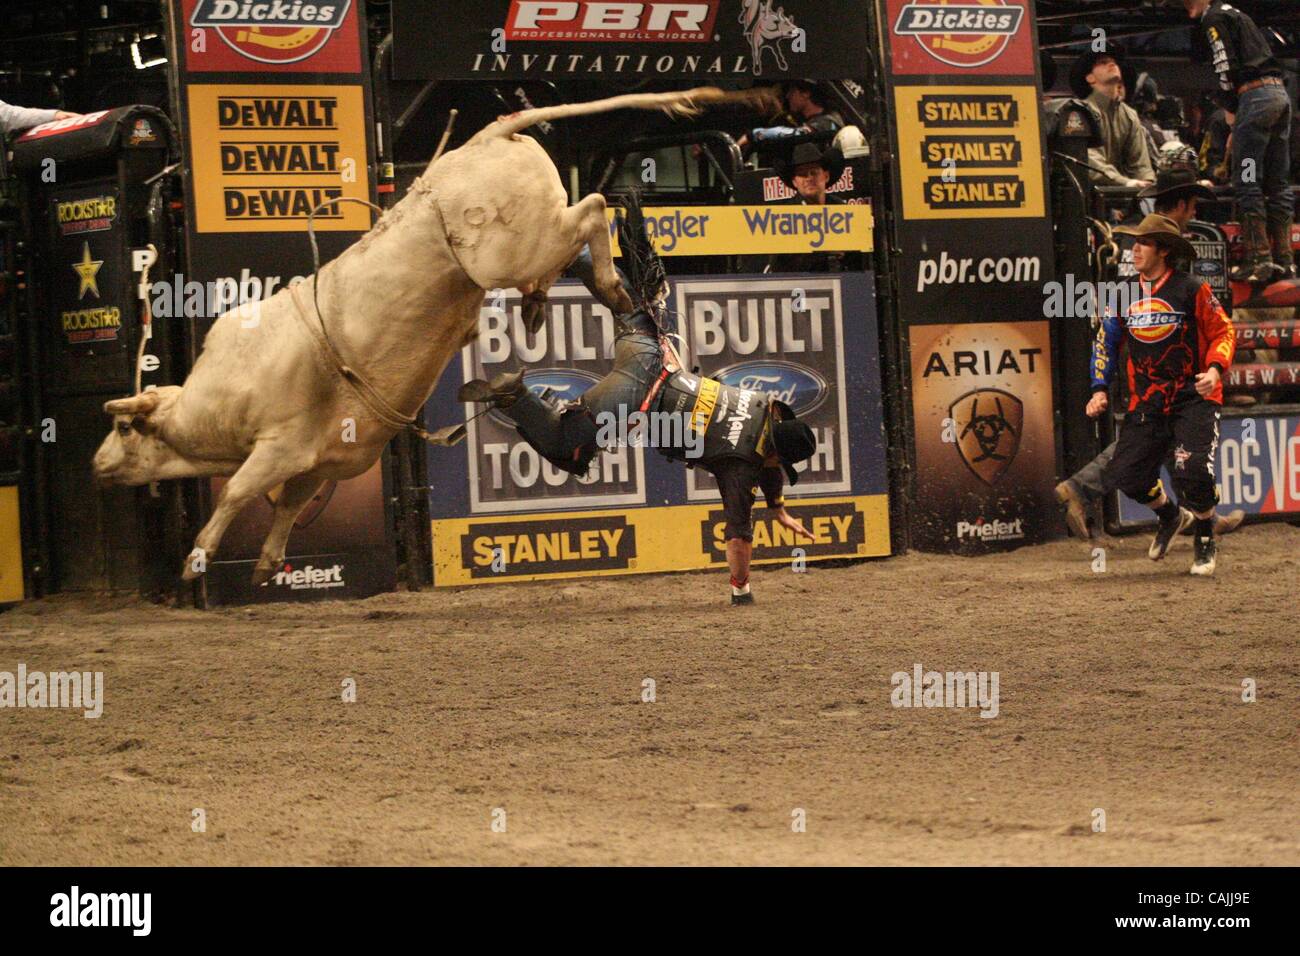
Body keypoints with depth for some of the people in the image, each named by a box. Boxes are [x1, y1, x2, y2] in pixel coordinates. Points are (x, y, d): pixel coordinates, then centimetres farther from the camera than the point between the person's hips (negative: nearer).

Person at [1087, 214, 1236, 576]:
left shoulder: (1193, 290, -6)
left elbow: (1224, 332, 0)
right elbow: (1105, 341, 17)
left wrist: (1215, 369, -16)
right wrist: (1100, 390, 9)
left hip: (1194, 397, -5)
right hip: (1146, 403, 5)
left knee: (1193, 471, -22)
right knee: (1127, 475, -3)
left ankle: (1205, 540, 7)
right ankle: (1170, 517, 31)